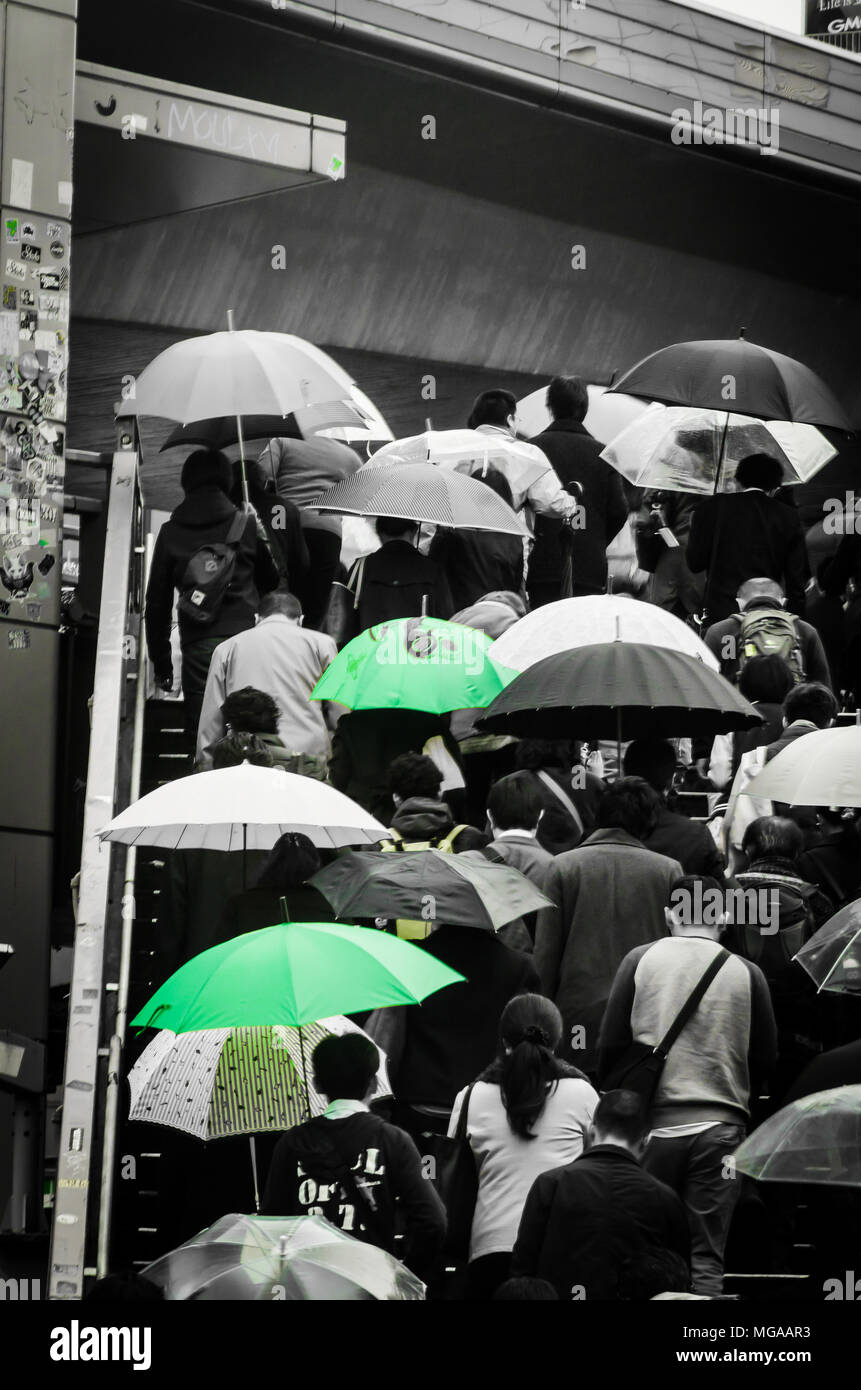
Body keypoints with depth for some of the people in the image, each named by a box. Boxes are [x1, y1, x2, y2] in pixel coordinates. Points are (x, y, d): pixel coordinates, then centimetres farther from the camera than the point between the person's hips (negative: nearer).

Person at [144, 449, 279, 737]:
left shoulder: (170, 533, 9)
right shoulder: (247, 527, 7)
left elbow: (157, 602, 11)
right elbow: (272, 583, 17)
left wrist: (161, 661, 17)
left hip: (197, 647, 0)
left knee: (200, 732, 0)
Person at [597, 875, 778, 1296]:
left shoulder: (640, 960, 1)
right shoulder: (747, 973, 1)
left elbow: (611, 1045, 1)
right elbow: (765, 1059, 6)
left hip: (653, 1123, 0)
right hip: (720, 1129, 0)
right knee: (706, 1258, 4)